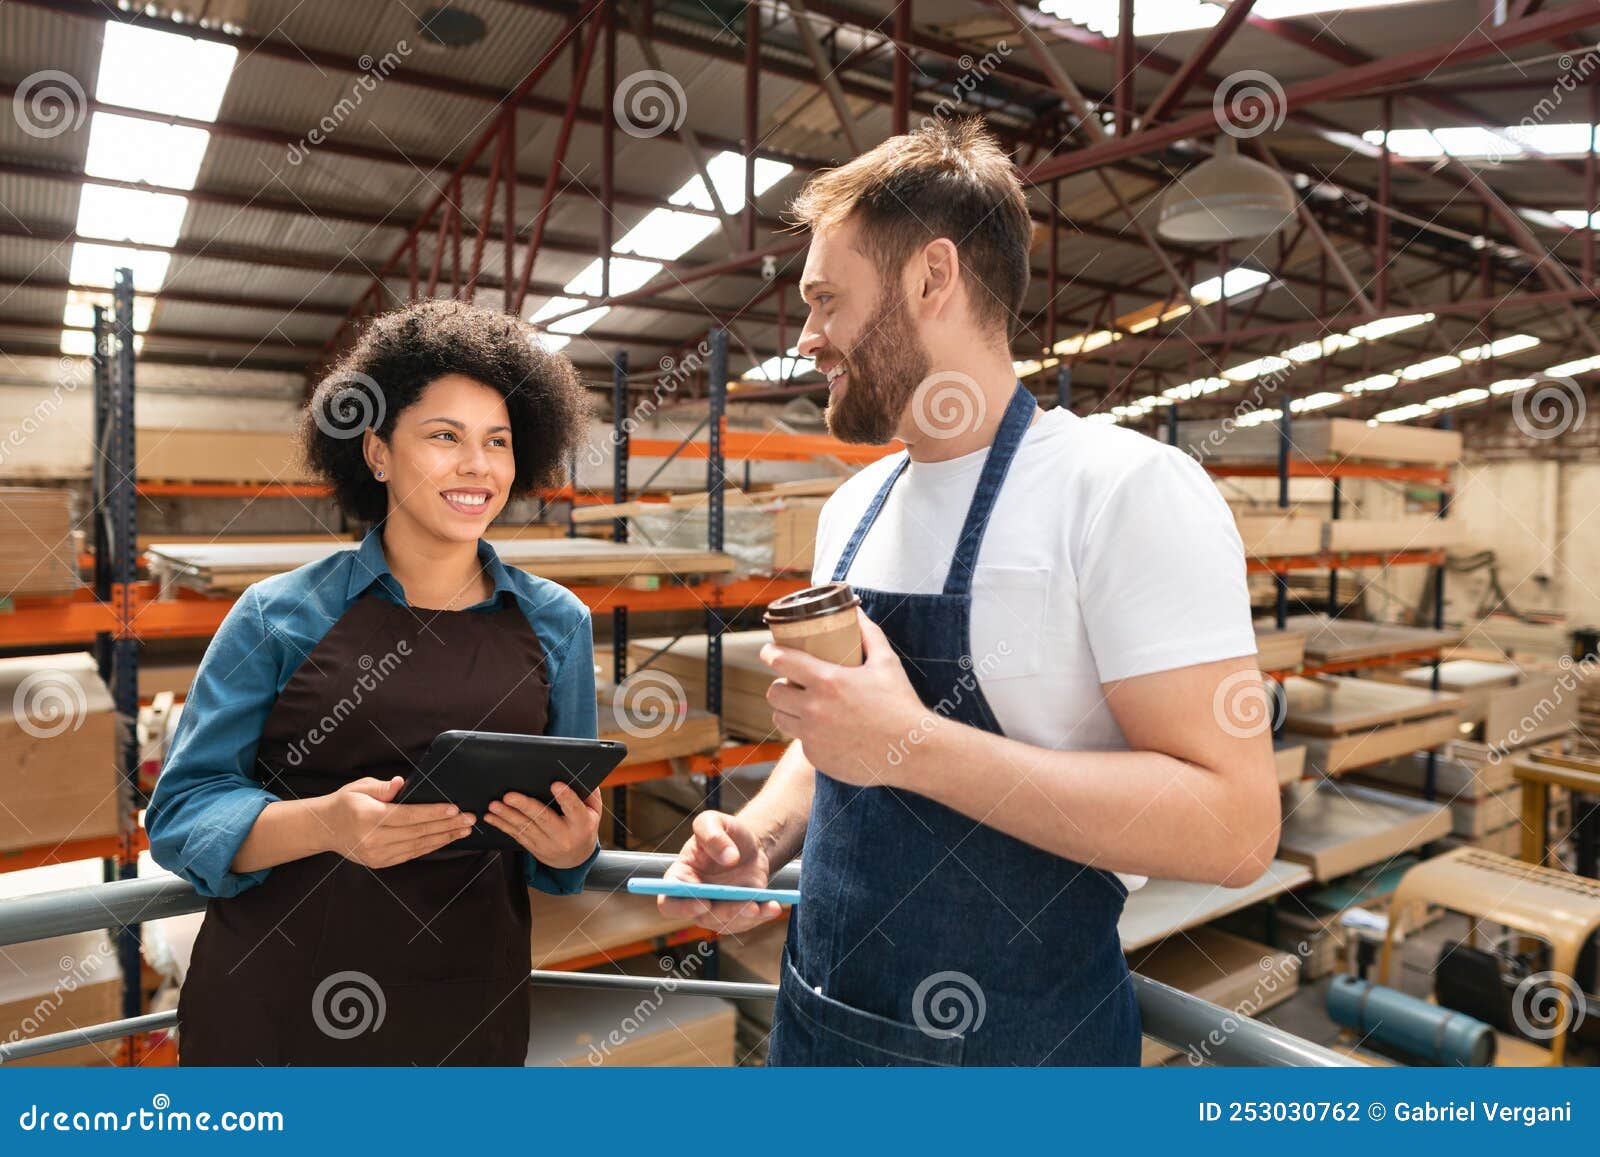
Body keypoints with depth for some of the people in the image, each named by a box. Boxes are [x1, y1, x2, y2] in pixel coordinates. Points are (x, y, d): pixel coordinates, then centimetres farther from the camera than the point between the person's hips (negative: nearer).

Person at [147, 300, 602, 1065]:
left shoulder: (555, 625, 1)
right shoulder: (279, 615, -5)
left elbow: (571, 831, 8)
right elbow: (182, 812, -5)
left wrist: (570, 847, -15)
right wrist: (324, 823, -24)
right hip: (268, 1007, -1)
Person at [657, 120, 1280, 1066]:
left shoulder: (1128, 490, -18)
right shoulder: (854, 509, 5)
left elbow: (1234, 825, -23)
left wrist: (914, 744, -28)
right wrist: (762, 838, -4)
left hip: (1017, 1042, -6)